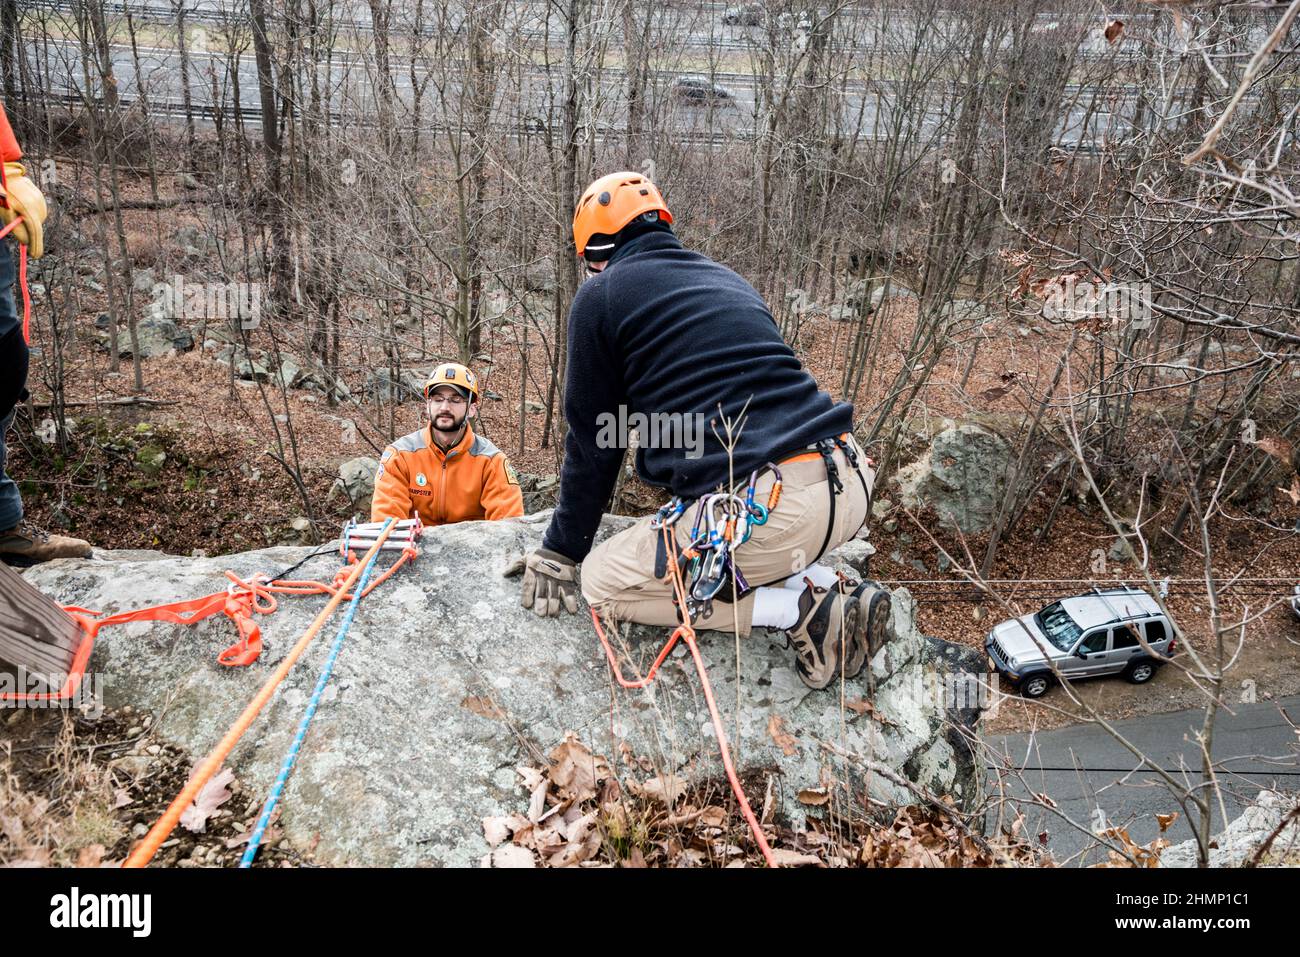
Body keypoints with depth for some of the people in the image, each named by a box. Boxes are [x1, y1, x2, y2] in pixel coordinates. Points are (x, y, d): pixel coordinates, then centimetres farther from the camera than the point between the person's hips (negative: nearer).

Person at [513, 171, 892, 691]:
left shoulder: (601, 294, 5)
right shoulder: (729, 280, 24)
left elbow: (593, 438, 8)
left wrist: (561, 549, 21)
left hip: (763, 511, -8)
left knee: (602, 583, 12)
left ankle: (802, 610, 1)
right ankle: (829, 586, 10)